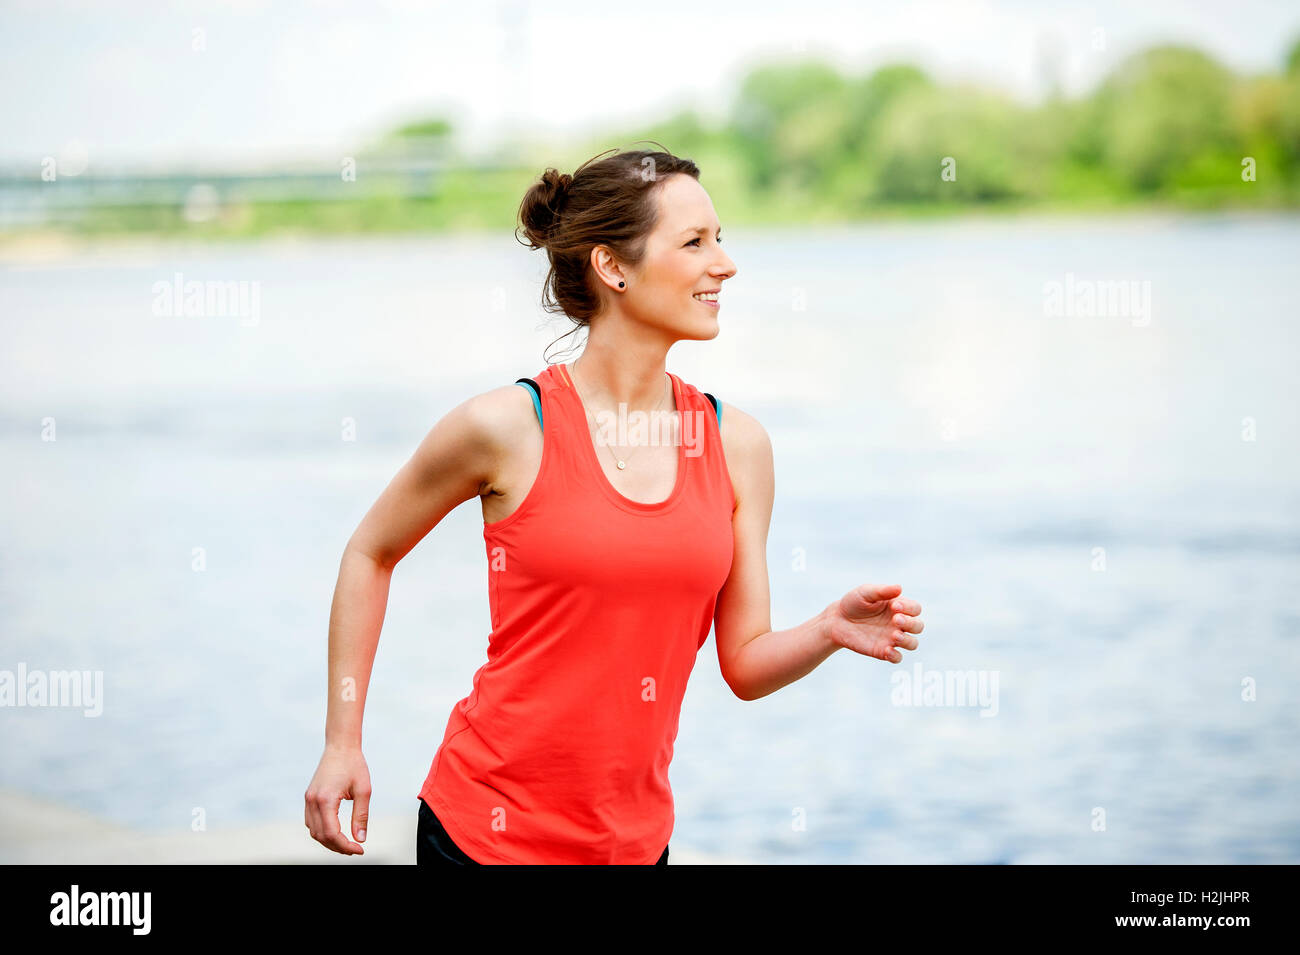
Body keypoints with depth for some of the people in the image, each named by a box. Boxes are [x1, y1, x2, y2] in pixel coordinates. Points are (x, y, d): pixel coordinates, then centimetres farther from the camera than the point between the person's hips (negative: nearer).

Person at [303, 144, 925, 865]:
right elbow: (370, 554, 4)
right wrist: (342, 742, 1)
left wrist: (830, 632, -16)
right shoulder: (506, 427, -12)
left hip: (636, 837, 4)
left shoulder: (735, 443, 0)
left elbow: (745, 667, 4)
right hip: (488, 830, -4)